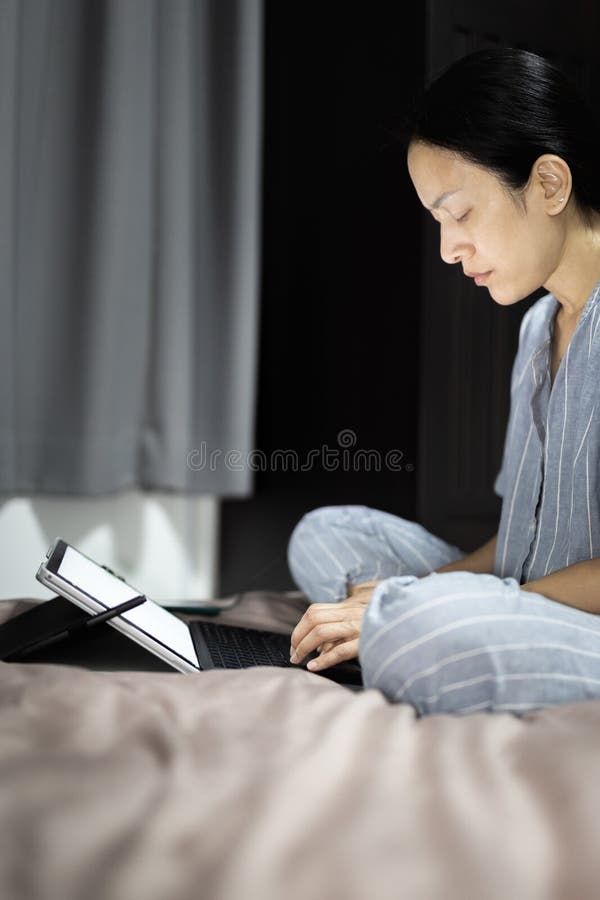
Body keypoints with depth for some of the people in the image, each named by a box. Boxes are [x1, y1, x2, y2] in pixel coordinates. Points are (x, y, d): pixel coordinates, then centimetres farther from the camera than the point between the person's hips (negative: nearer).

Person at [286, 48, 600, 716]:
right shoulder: (540, 326, 18)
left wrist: (412, 608, -17)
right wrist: (426, 589, 0)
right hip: (534, 614, 10)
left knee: (421, 630, -38)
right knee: (325, 537, 12)